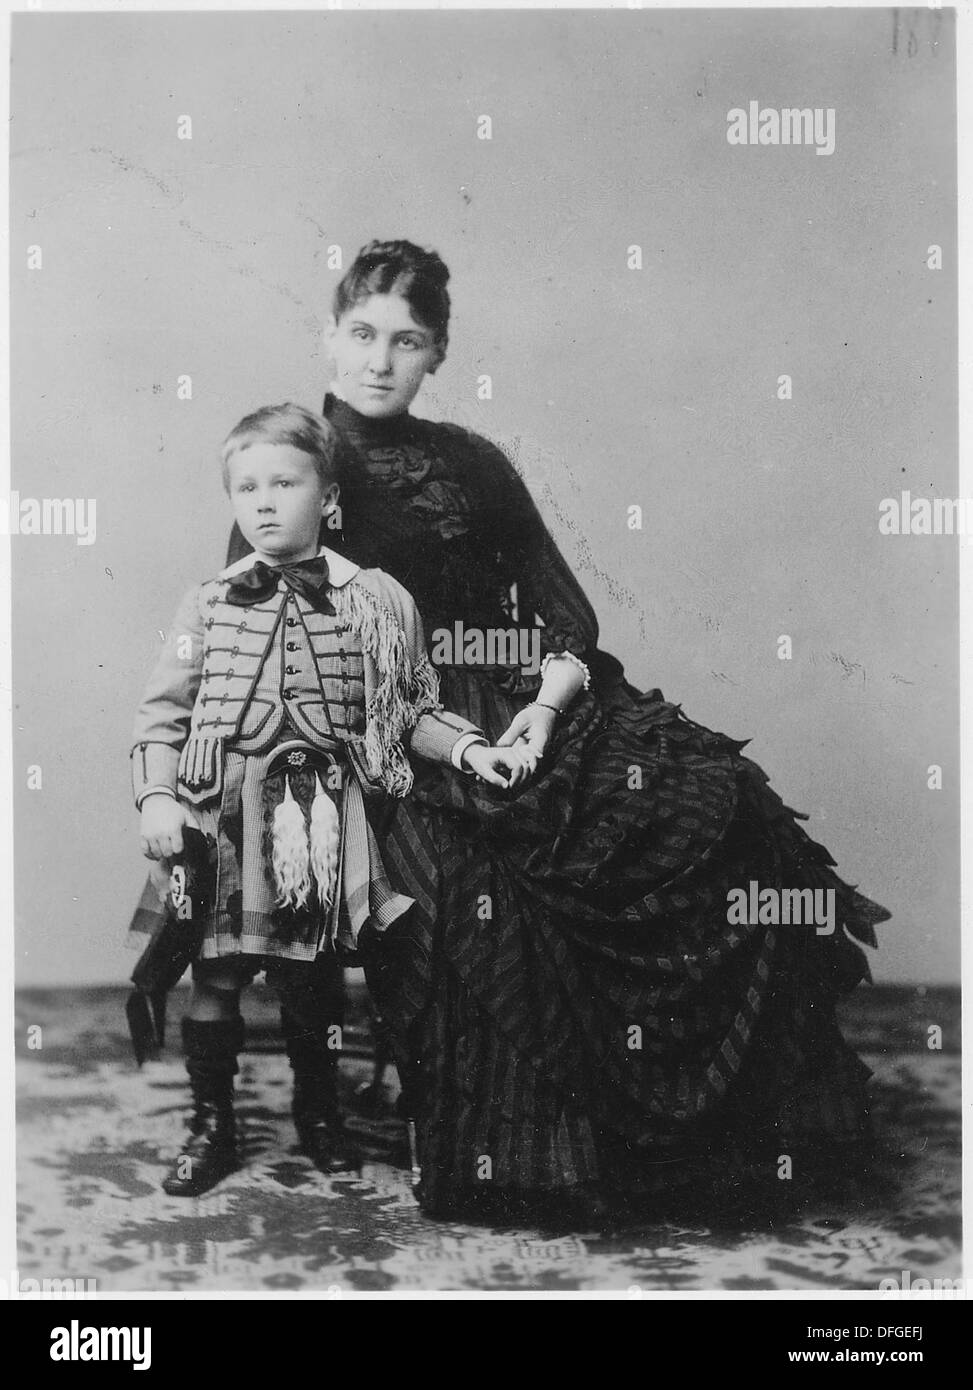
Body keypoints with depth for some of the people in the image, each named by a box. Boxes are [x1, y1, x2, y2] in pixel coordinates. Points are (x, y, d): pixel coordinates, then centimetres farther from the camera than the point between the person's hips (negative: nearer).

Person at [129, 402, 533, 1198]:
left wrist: (470, 749, -6)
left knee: (315, 978, 12)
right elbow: (164, 713, 3)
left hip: (328, 822, 0)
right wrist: (157, 796, -9)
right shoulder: (209, 606, 3)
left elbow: (413, 711, 7)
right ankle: (212, 1125, 23)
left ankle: (319, 1113, 34)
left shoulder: (378, 601, 2)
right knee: (216, 977, 4)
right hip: (228, 819, 0)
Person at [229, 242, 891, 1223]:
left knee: (713, 796, -18)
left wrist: (549, 702, -9)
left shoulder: (470, 463, 16)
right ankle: (497, 1153, -11)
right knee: (469, 890, -33)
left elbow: (561, 603, 13)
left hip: (514, 707, 4)